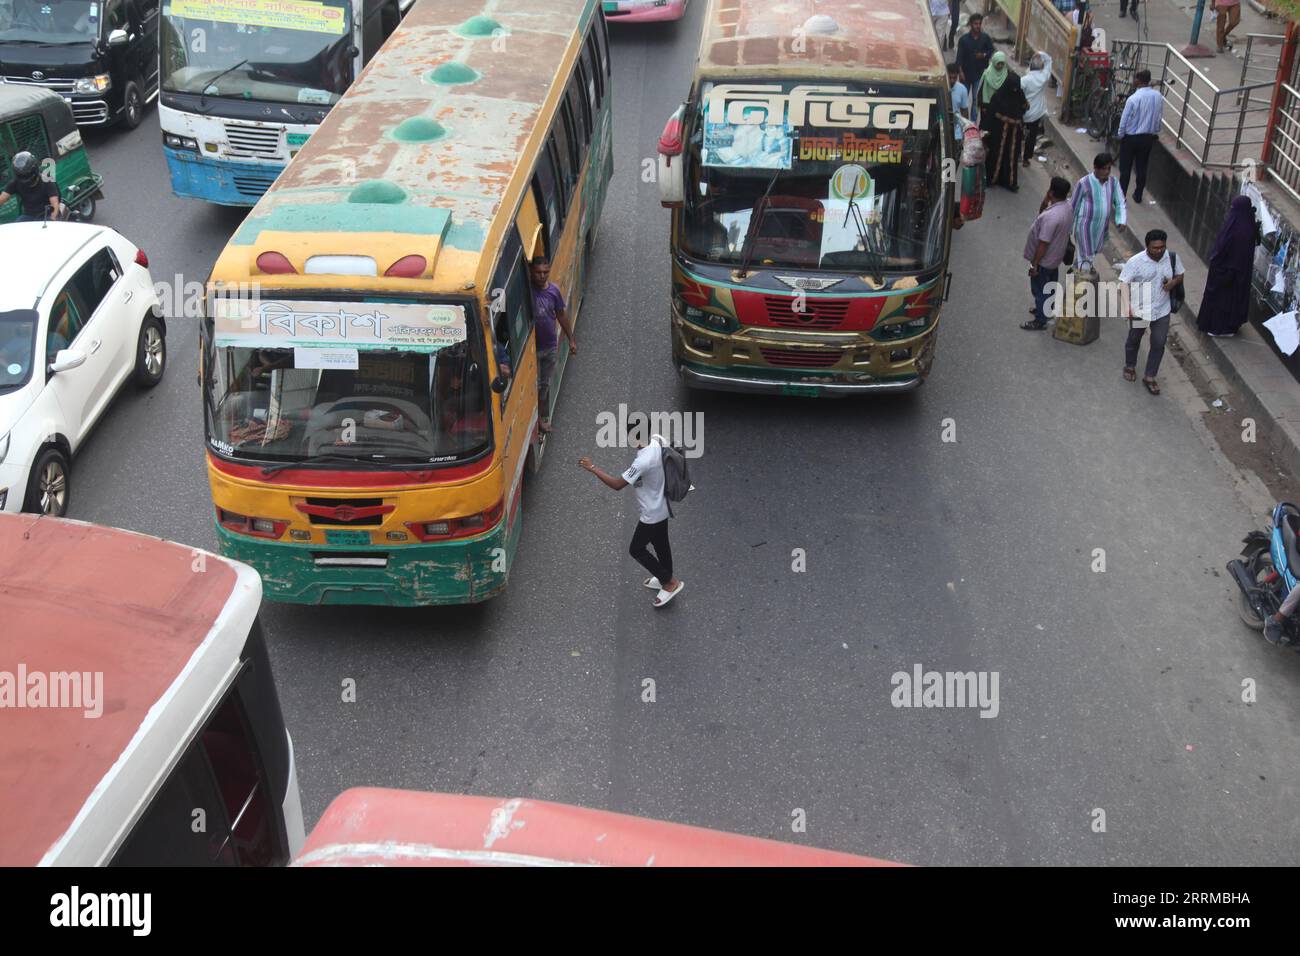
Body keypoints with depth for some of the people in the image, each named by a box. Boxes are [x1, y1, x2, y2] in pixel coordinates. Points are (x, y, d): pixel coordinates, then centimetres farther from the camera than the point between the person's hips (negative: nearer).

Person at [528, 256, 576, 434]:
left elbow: (562, 314, 8)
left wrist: (571, 339, 12)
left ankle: (543, 418, 33)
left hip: (550, 346, 4)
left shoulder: (553, 290, -4)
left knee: (545, 385, 18)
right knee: (533, 385, 4)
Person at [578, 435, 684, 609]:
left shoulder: (643, 461, -37)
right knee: (661, 545, 26)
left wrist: (592, 468, -24)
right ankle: (665, 578, 47)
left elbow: (617, 485, -30)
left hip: (651, 513, -8)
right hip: (662, 507, 8)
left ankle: (671, 583, 18)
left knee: (636, 549, 11)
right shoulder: (657, 440, -14)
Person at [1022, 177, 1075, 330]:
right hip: (1055, 257, 9)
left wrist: (1034, 264, -19)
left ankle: (1040, 321, 26)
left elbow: (1043, 244, -29)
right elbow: (1041, 214, 7)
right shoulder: (1068, 205, -8)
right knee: (1051, 285, 28)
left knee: (1039, 290, 11)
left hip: (1044, 260, -9)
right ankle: (1047, 309, 49)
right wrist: (1045, 202, -12)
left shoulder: (1051, 216, -36)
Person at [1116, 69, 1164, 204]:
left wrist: (1120, 135, 1)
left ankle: (1121, 196, 12)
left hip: (1131, 137, -5)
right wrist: (1154, 132, 19)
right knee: (1142, 167, 16)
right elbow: (1160, 117, 4)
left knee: (1125, 168, 8)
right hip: (1149, 137, 5)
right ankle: (1138, 195, 25)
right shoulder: (1158, 96, -7)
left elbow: (1124, 121, -16)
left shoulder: (1133, 99, -23)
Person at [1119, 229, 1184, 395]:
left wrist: (1174, 282, -15)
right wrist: (1126, 306, -34)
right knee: (1134, 340, 19)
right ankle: (1130, 367, 45)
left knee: (1159, 344, 5)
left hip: (1162, 311, 2)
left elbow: (1180, 275, 10)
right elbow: (1124, 283, -21)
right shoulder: (1135, 262, -19)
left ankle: (1149, 377, 21)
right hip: (1139, 310, -2)